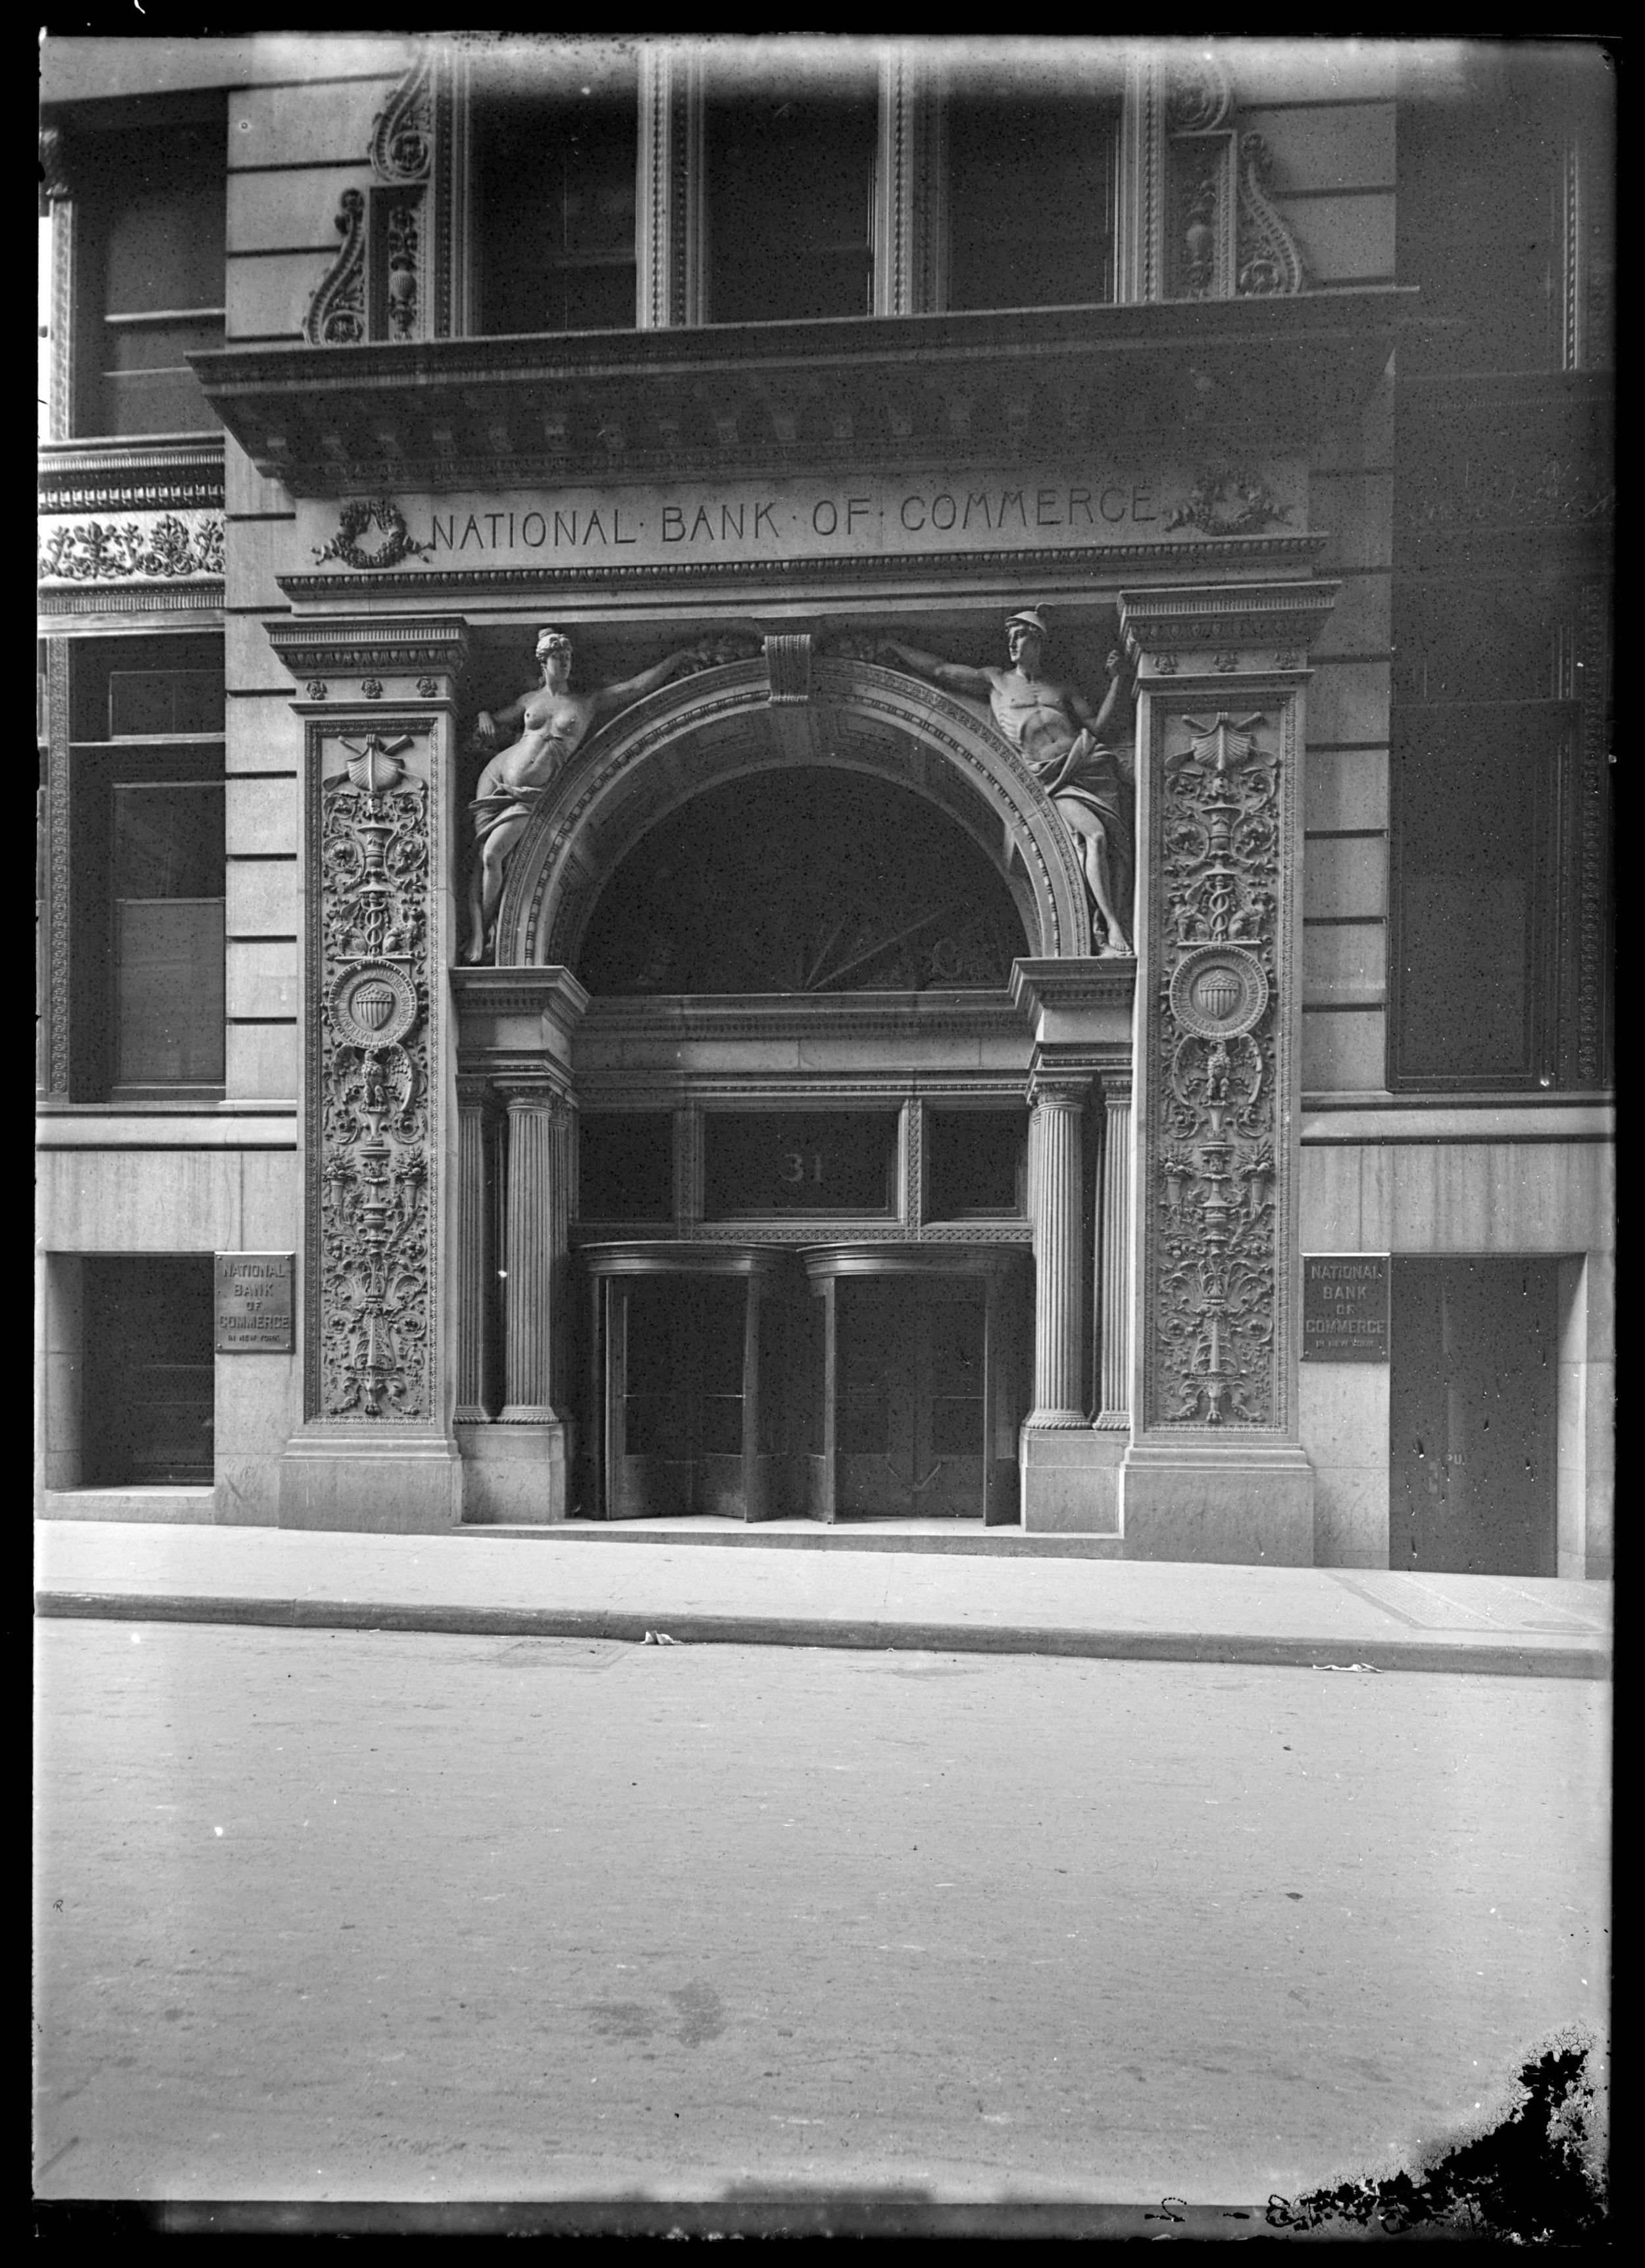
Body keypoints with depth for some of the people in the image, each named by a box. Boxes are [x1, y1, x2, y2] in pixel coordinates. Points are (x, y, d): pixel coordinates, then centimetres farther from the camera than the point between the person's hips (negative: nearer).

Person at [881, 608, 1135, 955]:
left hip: (1088, 763, 3)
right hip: (1050, 779, -3)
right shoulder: (995, 682, 19)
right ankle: (1115, 933, -30)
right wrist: (889, 644, 24)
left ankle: (1123, 932, -22)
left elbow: (1097, 727, 17)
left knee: (1117, 841, -18)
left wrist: (1116, 682, 11)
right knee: (1095, 836, -27)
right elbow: (938, 669, 21)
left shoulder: (1064, 689, 24)